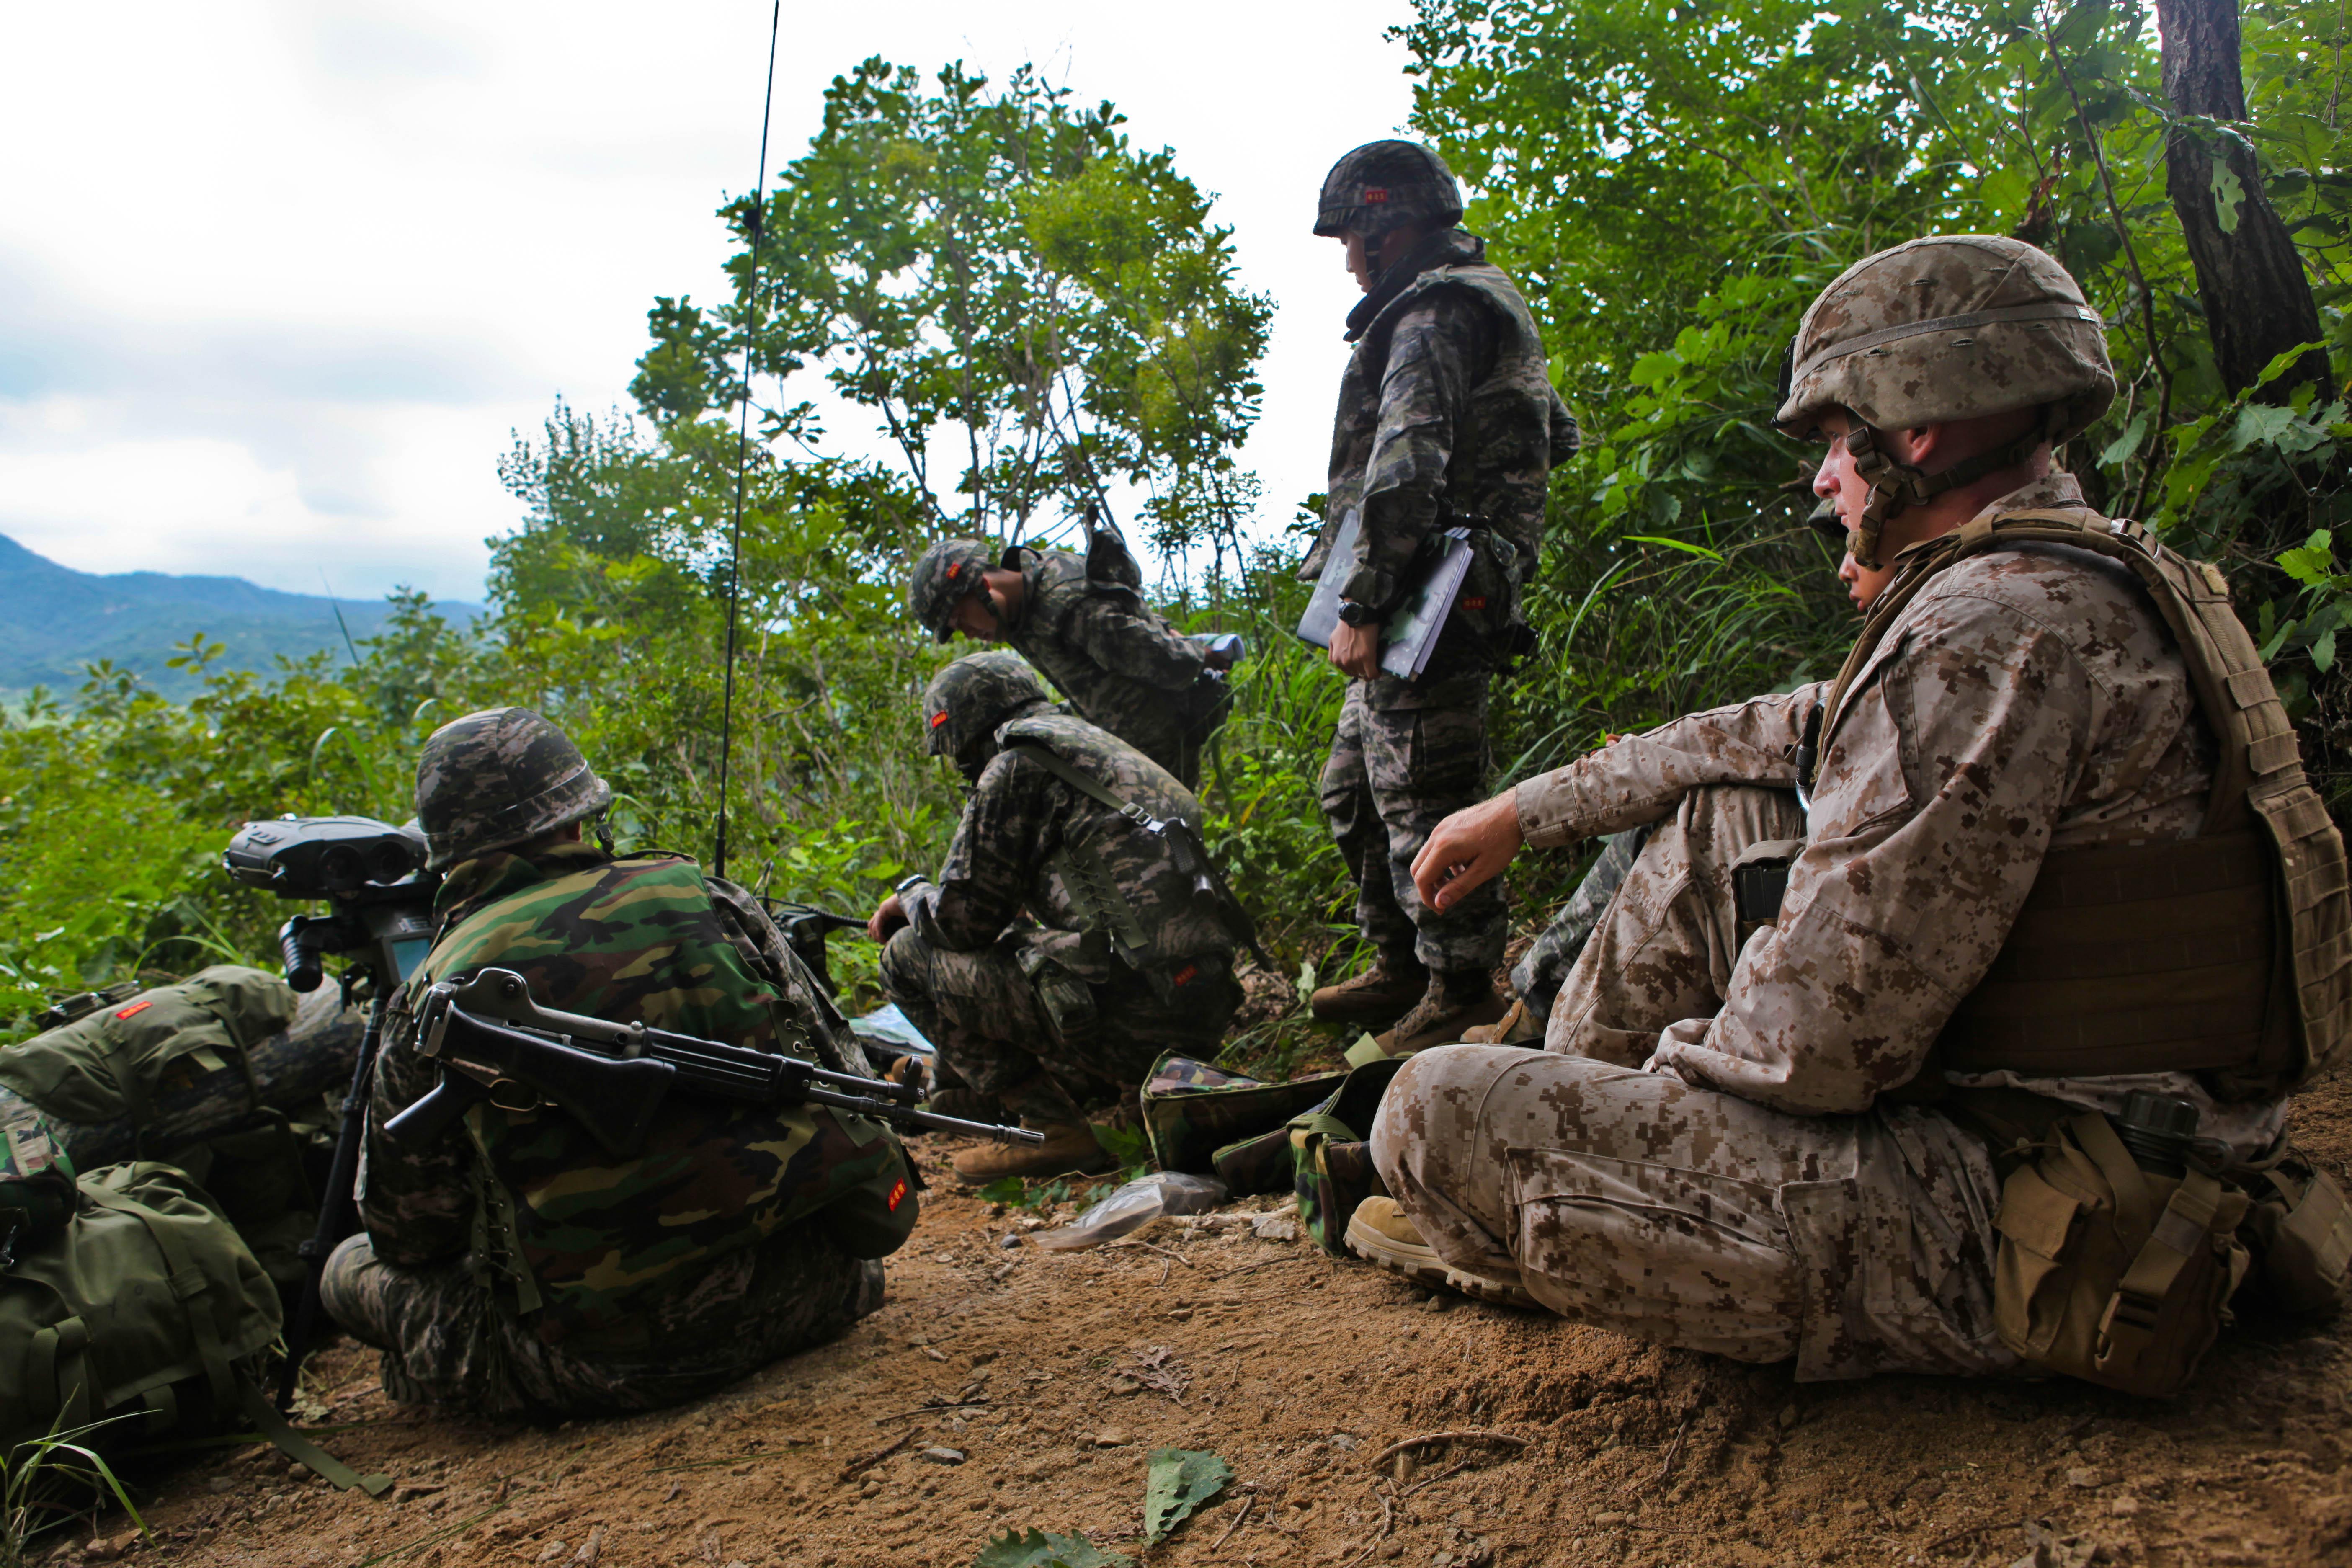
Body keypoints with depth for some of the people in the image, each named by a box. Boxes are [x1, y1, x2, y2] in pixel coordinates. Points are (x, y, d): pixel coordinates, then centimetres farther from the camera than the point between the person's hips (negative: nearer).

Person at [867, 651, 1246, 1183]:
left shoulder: (1016, 766, -2)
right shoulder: (1101, 748, 24)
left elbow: (962, 920, -1)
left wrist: (911, 896, 20)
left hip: (1133, 1008, -9)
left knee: (908, 958, 4)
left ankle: (1053, 1131, -2)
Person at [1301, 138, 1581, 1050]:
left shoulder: (1432, 314, -11)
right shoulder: (1491, 306, 23)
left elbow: (1404, 467, -23)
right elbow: (1560, 436, 33)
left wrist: (1361, 604, -24)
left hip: (1428, 597, -11)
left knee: (1423, 801, -7)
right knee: (1353, 790, 16)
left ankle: (1462, 997, 2)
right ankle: (1401, 967, 25)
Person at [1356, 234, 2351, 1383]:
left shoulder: (1999, 623, -22)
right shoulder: (2095, 587, 12)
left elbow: (1820, 1039, -26)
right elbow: (1785, 737, 21)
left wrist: (1684, 1056, -3)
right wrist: (1526, 809, 25)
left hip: (1993, 1237, -10)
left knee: (1440, 1115, -17)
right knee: (1715, 823, 19)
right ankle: (1568, 1122, 25)